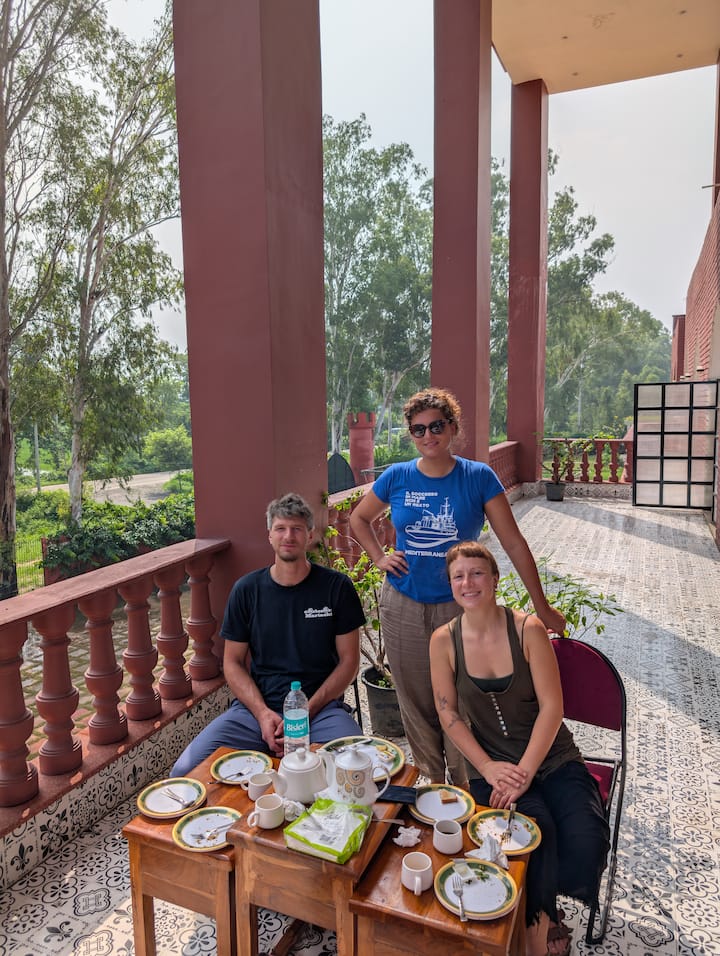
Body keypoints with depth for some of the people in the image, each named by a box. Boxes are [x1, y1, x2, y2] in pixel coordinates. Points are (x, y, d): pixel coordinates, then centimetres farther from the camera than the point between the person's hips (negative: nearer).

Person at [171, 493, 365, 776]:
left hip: (320, 707, -2)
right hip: (256, 707, 2)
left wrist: (306, 713, -9)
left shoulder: (337, 587, 0)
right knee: (185, 772, -18)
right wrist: (262, 713, -8)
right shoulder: (246, 589, 6)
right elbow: (233, 662, 9)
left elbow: (348, 661, 2)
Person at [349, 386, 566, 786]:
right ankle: (432, 782, 36)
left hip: (459, 607, -2)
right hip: (403, 608, 2)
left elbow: (514, 543, -6)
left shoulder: (479, 477, -8)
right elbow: (359, 518, 15)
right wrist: (379, 558, 1)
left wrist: (542, 607, -5)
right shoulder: (397, 477, -3)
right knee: (416, 703, 13)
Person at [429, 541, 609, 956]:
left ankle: (539, 909, 12)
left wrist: (524, 772, -17)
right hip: (492, 764, 0)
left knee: (587, 844, -21)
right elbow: (449, 714, -2)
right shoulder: (444, 640, -5)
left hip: (552, 758, 1)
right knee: (537, 832, -26)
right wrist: (489, 768, -12)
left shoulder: (529, 629, -10)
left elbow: (552, 707, -11)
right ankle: (539, 922, 5)